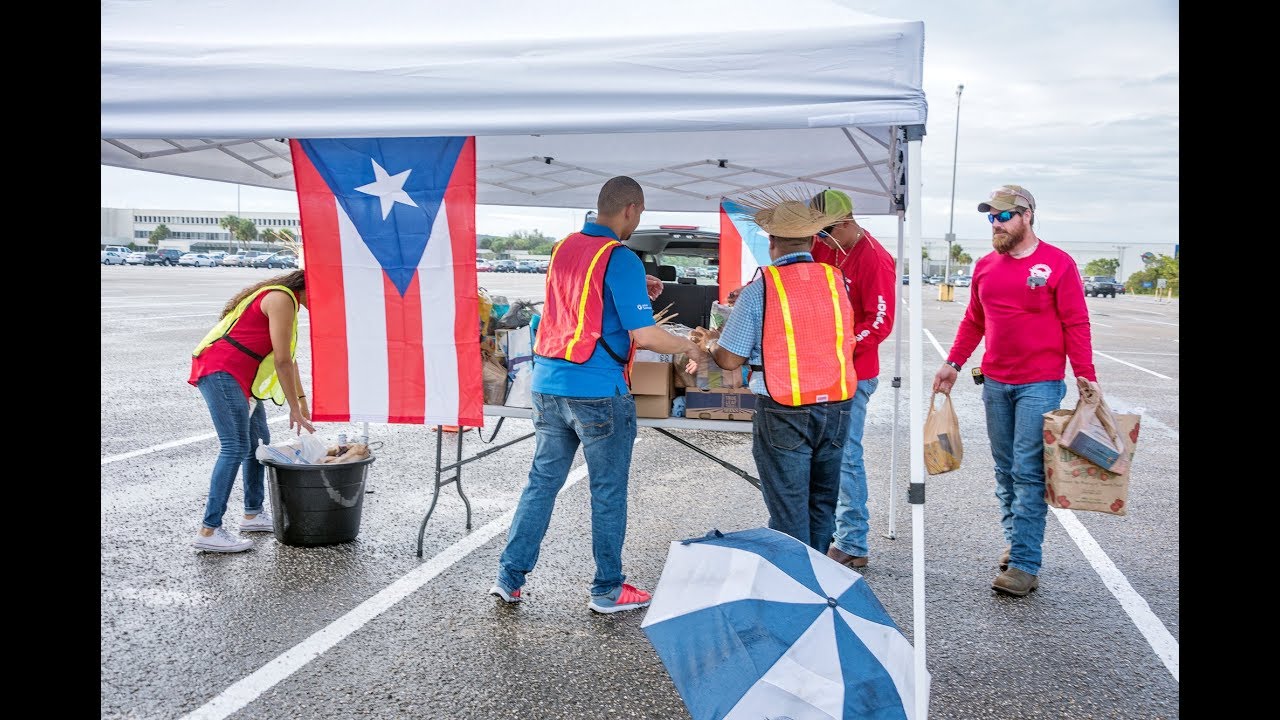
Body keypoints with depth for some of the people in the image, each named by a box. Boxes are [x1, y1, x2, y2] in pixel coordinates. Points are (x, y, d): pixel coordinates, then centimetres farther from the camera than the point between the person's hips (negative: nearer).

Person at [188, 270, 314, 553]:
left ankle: (253, 514, 25)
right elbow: (282, 361, -18)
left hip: (237, 376, 11)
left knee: (259, 440, 15)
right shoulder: (282, 299, -15)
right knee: (236, 447, -15)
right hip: (221, 372, -11)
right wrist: (295, 408, -13)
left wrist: (302, 401, 21)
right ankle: (209, 530, -15)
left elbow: (288, 357, 22)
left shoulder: (284, 299, 17)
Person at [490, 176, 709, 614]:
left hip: (548, 383, 7)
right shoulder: (621, 259, -13)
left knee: (542, 480, 15)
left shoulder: (563, 248, 10)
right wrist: (689, 349, 0)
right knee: (609, 492, 7)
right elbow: (645, 335, -17)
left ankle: (509, 577, 18)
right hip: (598, 391, -7)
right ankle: (608, 590, 17)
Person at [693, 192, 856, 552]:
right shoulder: (837, 281, 2)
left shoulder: (759, 290, -11)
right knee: (822, 505, 18)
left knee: (789, 512, 4)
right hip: (836, 407, 5)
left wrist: (709, 341, 15)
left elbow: (729, 360, -8)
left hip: (783, 413, -4)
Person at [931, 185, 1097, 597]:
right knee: (1005, 470, 11)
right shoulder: (985, 266, 10)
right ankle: (1014, 541, 23)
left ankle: (1025, 565, -4)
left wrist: (1086, 379, -11)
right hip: (995, 384, 5)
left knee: (1028, 472, -7)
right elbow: (973, 322, 17)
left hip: (1040, 385, -5)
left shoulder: (1058, 264, -5)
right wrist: (953, 364, 9)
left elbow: (1076, 326, -6)